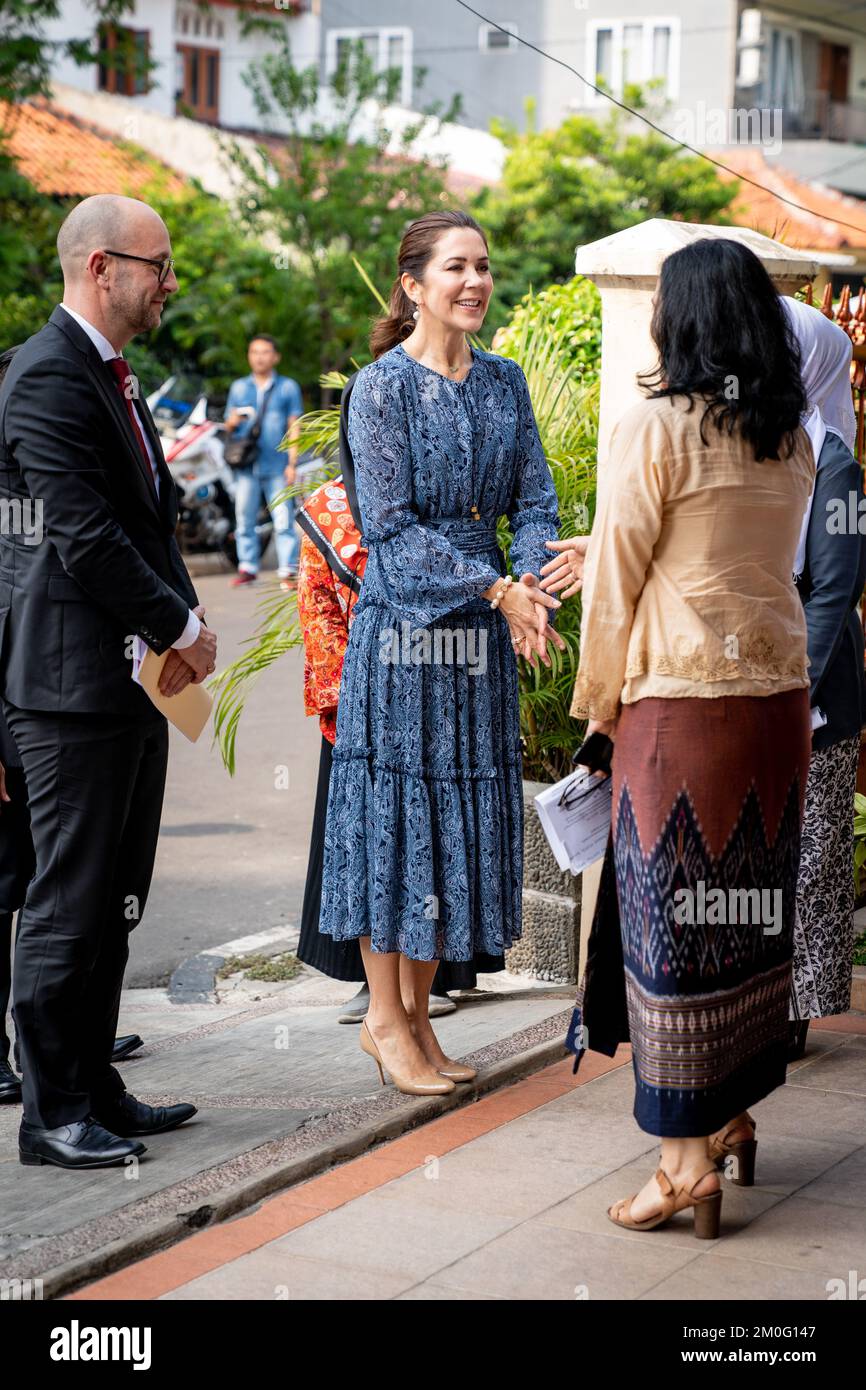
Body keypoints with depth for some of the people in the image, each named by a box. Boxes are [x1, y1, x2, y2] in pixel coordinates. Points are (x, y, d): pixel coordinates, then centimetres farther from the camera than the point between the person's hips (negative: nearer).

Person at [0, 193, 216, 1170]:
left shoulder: (111, 377, 18)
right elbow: (86, 538, -20)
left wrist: (183, 622, 5)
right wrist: (182, 628, -11)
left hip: (130, 678, 10)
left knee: (113, 898, 14)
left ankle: (95, 1088, 24)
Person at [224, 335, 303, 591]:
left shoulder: (288, 387, 11)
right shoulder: (238, 387, 18)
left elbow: (293, 427, 6)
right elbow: (229, 426, 19)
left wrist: (292, 463, -3)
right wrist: (233, 421, -6)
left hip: (277, 466, -3)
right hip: (247, 465, 3)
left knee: (283, 520, -9)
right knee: (244, 518, 1)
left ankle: (287, 571, -10)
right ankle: (247, 567, 10)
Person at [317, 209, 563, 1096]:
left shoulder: (503, 382, 10)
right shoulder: (381, 387, -8)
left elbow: (534, 500, 6)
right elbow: (391, 525, -13)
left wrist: (531, 587, -13)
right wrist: (497, 589, -20)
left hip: (484, 629, 6)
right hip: (402, 623, -6)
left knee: (462, 812, 8)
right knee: (396, 806, 0)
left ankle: (415, 1011, 20)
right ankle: (385, 1019, 11)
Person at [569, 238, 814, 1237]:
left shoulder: (656, 427, -11)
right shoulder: (791, 439, 9)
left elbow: (617, 581, -8)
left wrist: (599, 699, 5)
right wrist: (595, 550, 34)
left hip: (680, 702, -7)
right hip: (779, 695, 7)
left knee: (674, 915, 0)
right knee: (753, 909, 15)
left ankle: (687, 1161, 4)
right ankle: (734, 1118, 28)